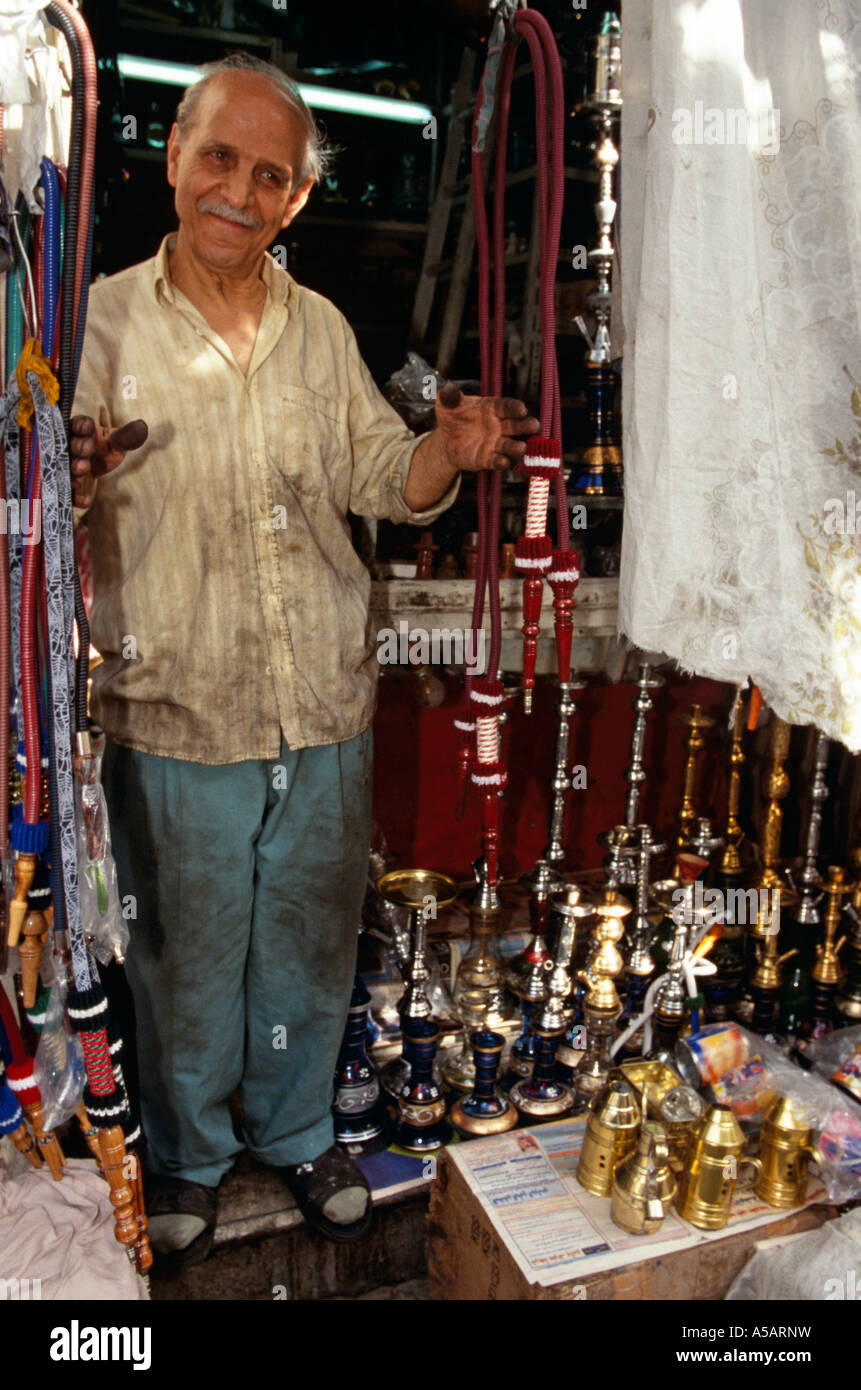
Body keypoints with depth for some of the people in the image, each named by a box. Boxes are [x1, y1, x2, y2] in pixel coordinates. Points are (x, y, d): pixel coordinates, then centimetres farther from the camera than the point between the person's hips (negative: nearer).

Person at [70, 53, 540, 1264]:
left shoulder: (323, 328, 8)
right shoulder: (104, 321, -3)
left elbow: (381, 481, 11)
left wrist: (447, 453, -11)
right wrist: (68, 478, -30)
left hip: (326, 713, 3)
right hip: (175, 720, -3)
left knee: (311, 944, 19)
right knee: (186, 958, 14)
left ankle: (299, 1131, 45)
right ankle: (187, 1155, 42)